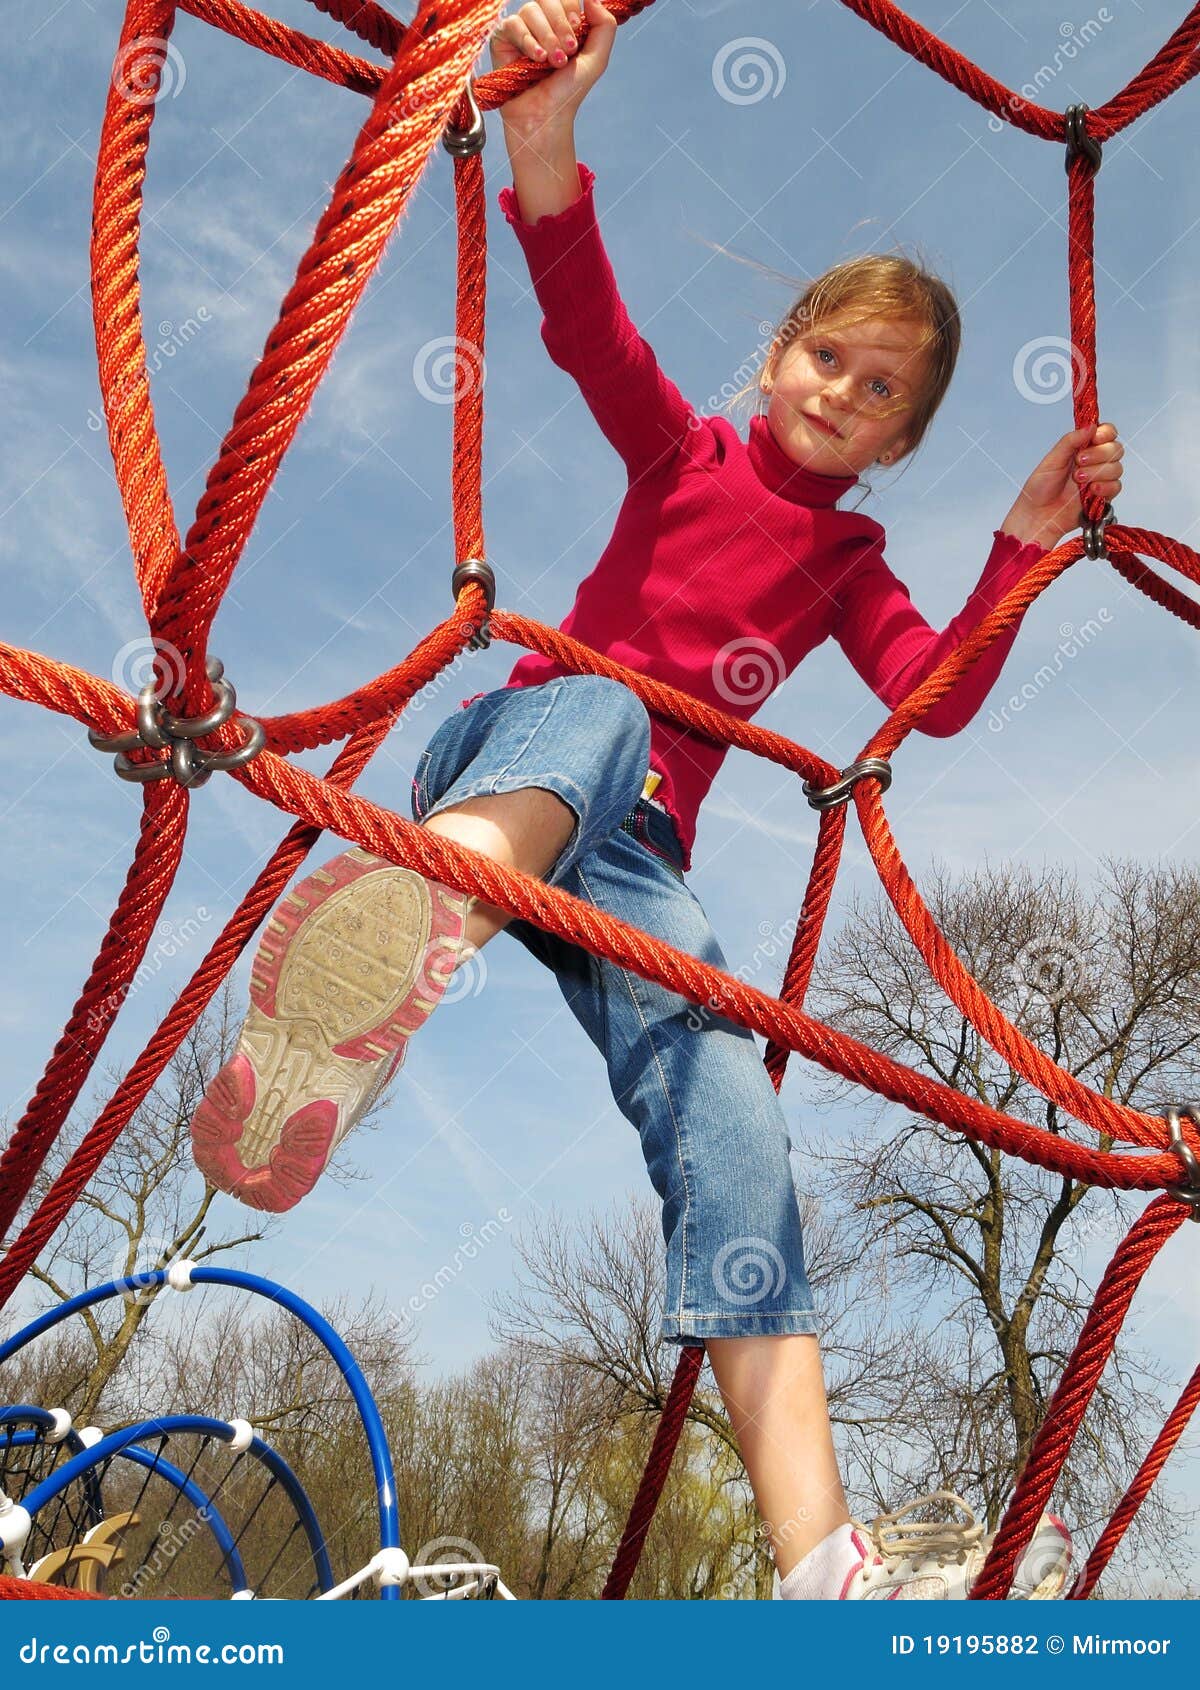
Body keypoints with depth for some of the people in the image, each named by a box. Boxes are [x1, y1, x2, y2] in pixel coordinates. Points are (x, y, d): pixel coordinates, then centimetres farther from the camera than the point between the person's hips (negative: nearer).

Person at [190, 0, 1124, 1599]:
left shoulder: (850, 563, 22)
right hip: (510, 750, -2)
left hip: (629, 853, 2)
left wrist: (1028, 543, -3)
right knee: (597, 711, -39)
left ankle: (822, 1559, -25)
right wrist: (546, 139, -24)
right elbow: (588, 322, -6)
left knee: (733, 1128, -19)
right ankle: (395, 933, -73)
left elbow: (939, 694, 4)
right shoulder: (687, 452, 14)